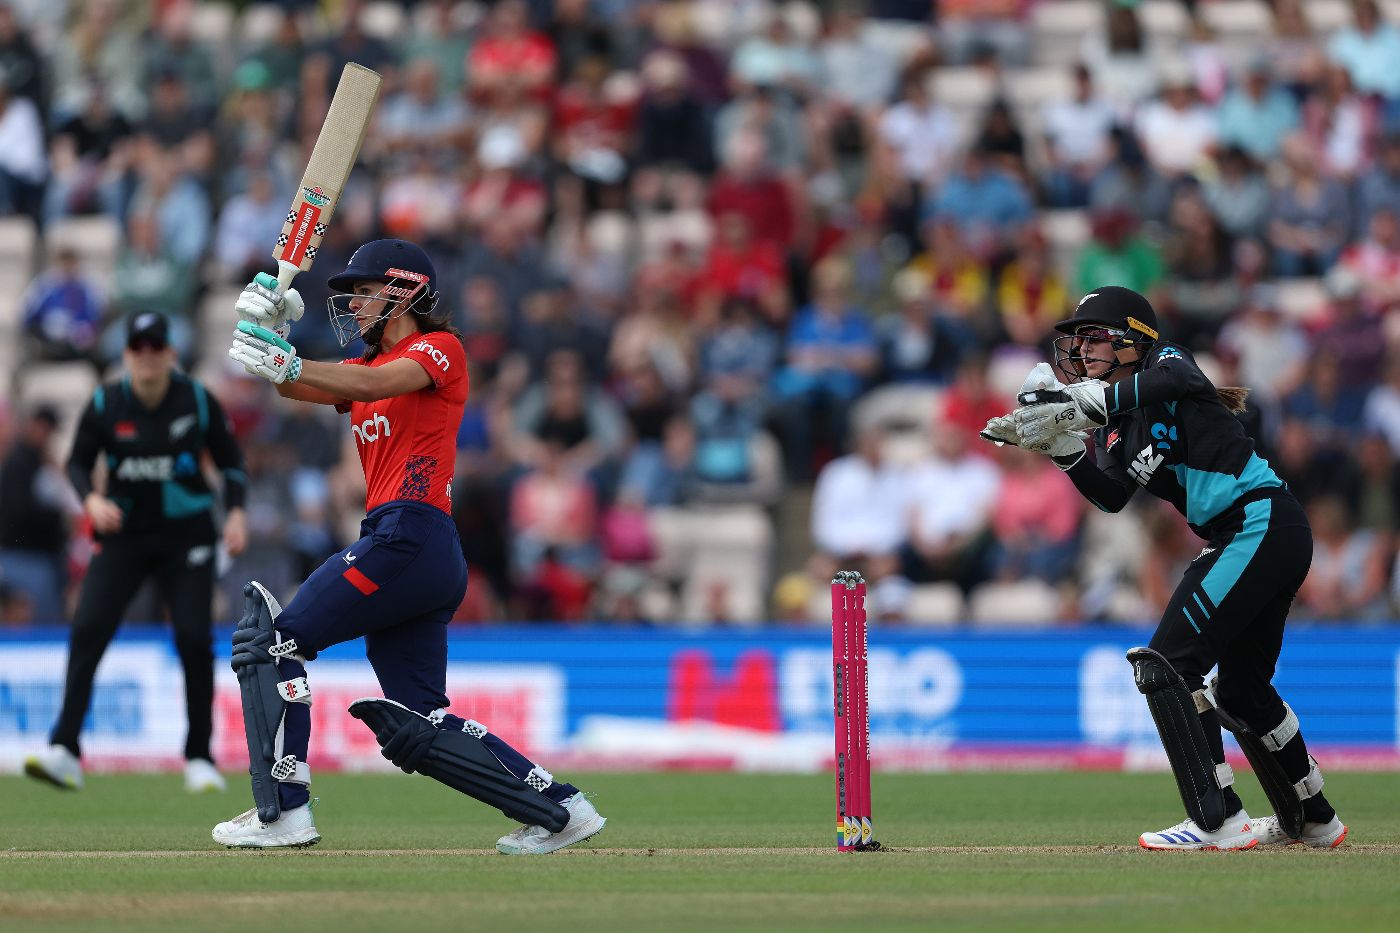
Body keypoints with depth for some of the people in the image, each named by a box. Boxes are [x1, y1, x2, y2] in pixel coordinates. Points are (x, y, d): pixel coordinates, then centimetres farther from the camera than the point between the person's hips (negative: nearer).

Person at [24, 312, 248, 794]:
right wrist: (92, 498, -16)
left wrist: (236, 510, -9)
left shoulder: (197, 401, -5)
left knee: (195, 640, -9)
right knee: (87, 629, -16)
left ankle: (199, 759, 5)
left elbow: (231, 460, 6)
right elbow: (78, 462, 4)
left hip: (186, 535, 0)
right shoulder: (104, 404, -5)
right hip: (122, 533, 0)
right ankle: (64, 751, -19)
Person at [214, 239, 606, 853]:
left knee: (268, 639, -10)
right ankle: (558, 808, 6)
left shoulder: (440, 349, 2)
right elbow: (299, 387, 11)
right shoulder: (367, 365, 27)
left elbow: (378, 382, -18)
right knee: (414, 728, 6)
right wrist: (272, 335, -8)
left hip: (408, 538, -9)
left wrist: (287, 364, -28)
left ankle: (283, 813, -13)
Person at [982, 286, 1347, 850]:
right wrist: (1061, 445, -13)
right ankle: (1311, 820, 38)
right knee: (1240, 693, 22)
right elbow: (1111, 496, 1)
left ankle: (1218, 821, -21)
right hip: (1239, 543, 10)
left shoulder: (1165, 360, -3)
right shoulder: (1117, 427, 17)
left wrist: (1084, 399, -37)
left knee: (1166, 662, -17)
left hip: (1264, 523, -10)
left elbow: (1181, 381, -30)